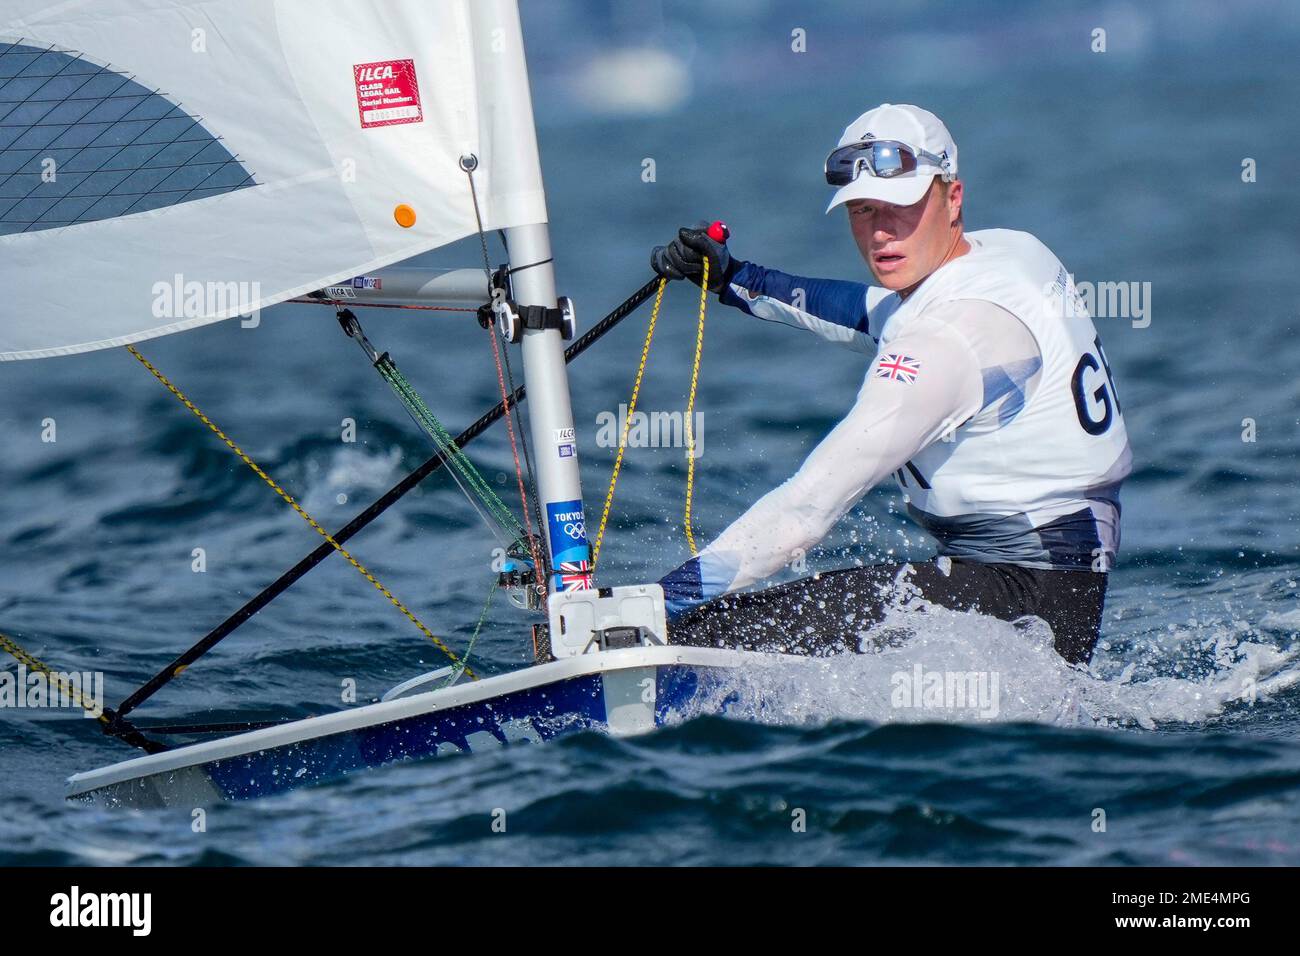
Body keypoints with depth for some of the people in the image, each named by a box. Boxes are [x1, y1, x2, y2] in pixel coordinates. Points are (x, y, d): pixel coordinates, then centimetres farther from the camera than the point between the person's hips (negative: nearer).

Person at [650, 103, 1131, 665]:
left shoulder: (951, 339, -20)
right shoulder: (1008, 250, 8)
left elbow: (816, 500, -24)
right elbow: (880, 319, 29)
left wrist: (667, 597, -24)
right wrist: (734, 281, 26)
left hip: (1015, 593, -10)